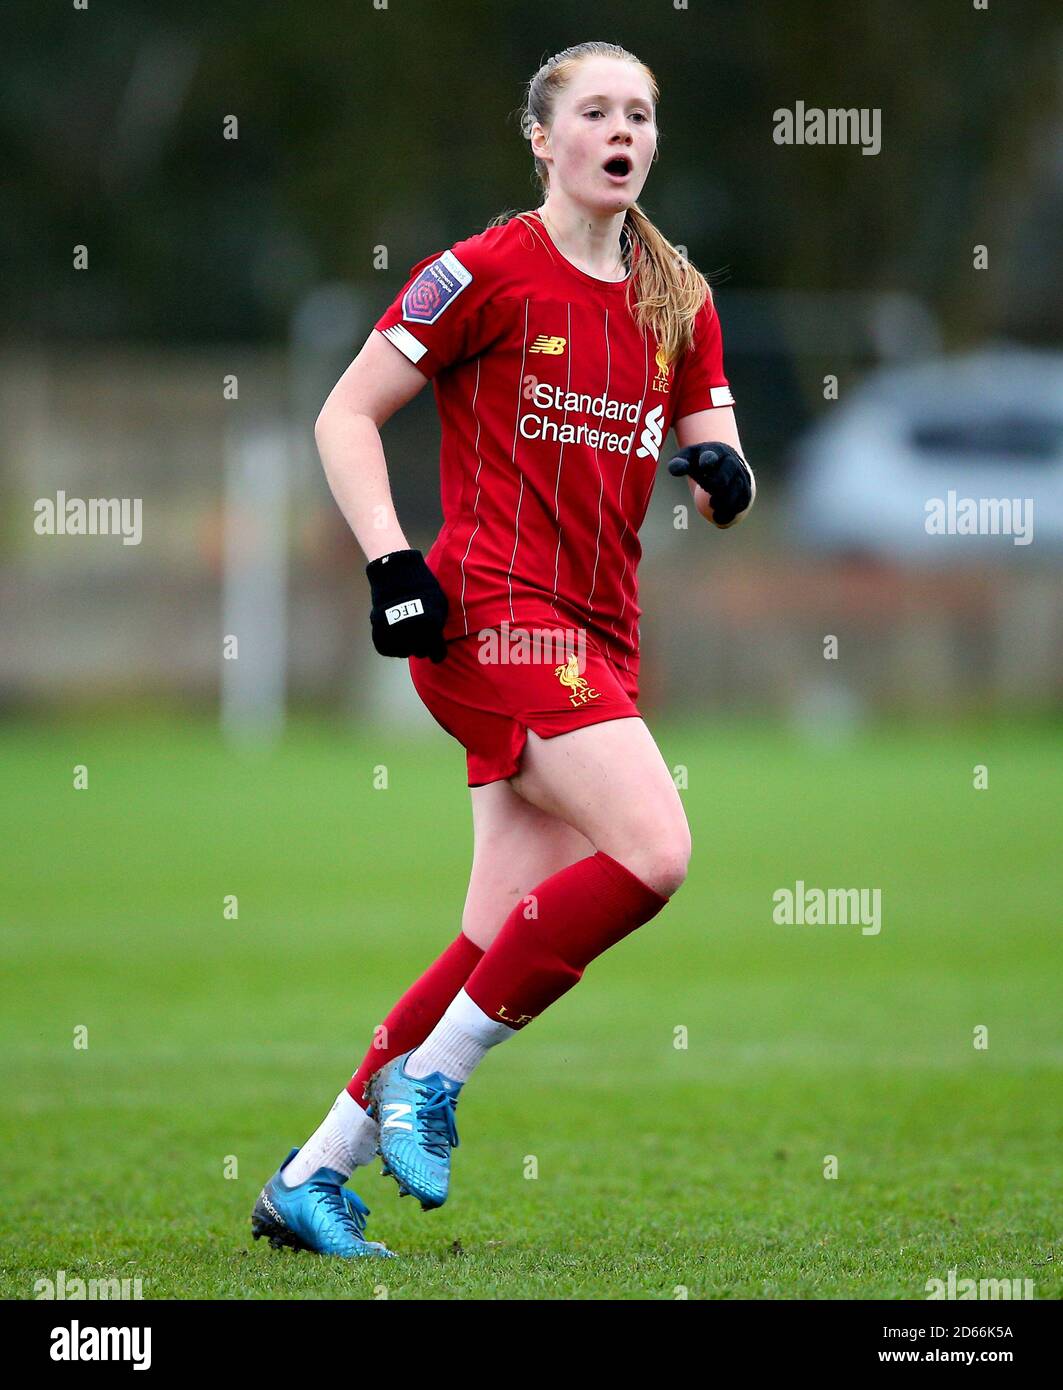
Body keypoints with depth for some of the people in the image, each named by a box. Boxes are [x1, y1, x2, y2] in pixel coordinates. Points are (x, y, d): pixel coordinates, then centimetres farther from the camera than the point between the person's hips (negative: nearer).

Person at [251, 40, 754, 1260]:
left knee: (512, 938, 2)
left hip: (595, 634, 7)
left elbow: (718, 478, 15)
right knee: (653, 850, -23)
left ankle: (312, 1178, 10)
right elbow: (345, 416, -1)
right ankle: (424, 1077, -9)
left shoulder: (680, 303, 14)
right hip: (492, 612, -7)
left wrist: (723, 475, -8)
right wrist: (392, 563, -12)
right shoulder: (488, 273, -5)